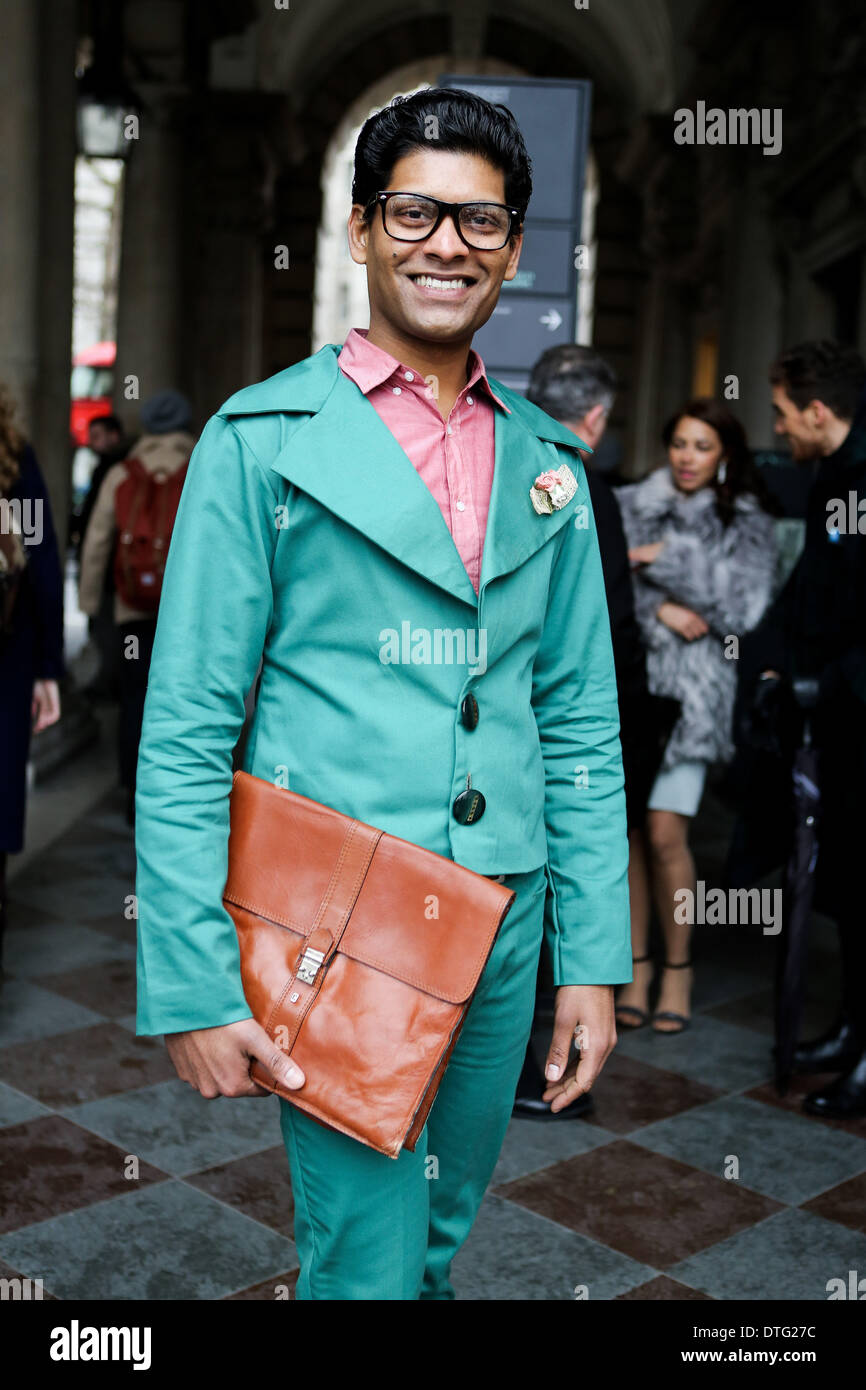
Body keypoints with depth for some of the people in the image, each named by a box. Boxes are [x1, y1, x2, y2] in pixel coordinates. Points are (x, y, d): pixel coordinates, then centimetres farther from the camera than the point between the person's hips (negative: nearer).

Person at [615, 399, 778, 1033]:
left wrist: (663, 560, -6)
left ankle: (678, 966, 11)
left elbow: (741, 610, -5)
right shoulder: (629, 506, 10)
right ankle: (638, 964, 14)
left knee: (665, 834, -8)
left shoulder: (746, 523, 7)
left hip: (691, 692, -2)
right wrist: (660, 610, -11)